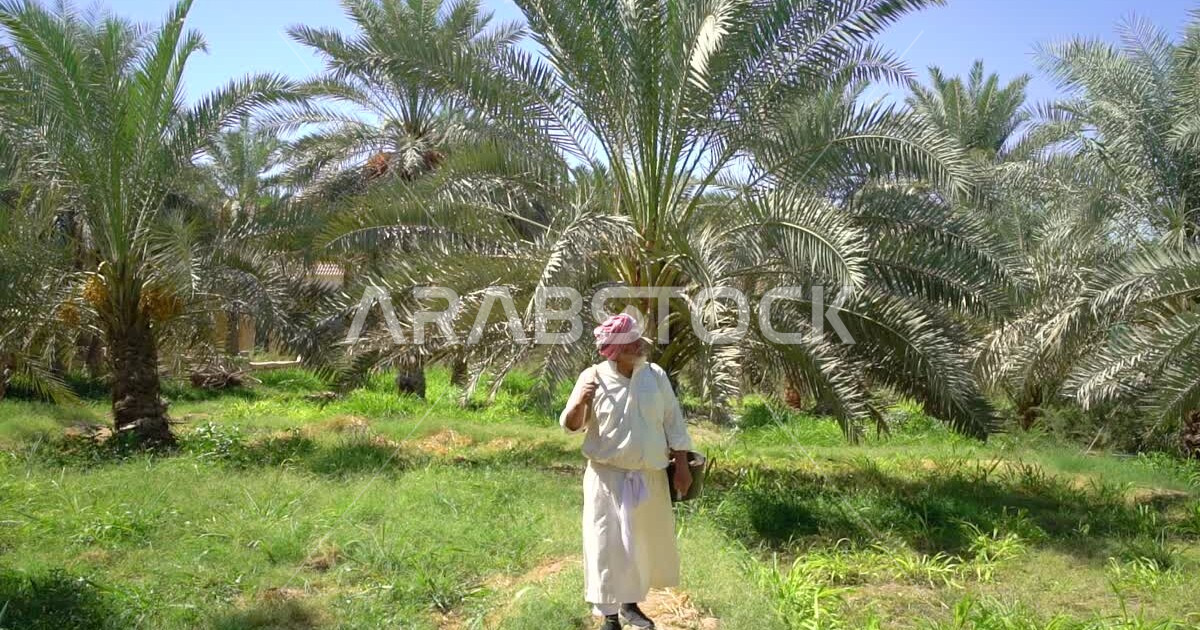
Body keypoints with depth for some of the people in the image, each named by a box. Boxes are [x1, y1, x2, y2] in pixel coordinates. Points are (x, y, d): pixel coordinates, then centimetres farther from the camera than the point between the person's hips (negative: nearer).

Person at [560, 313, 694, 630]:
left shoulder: (655, 375, -1)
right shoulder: (593, 377, -10)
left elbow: (673, 421, 4)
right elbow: (571, 426, -5)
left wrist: (682, 465, 2)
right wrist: (581, 401, -26)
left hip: (650, 477, 4)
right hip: (608, 478, -4)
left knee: (649, 543, 15)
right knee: (609, 546, -1)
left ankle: (630, 603, 37)